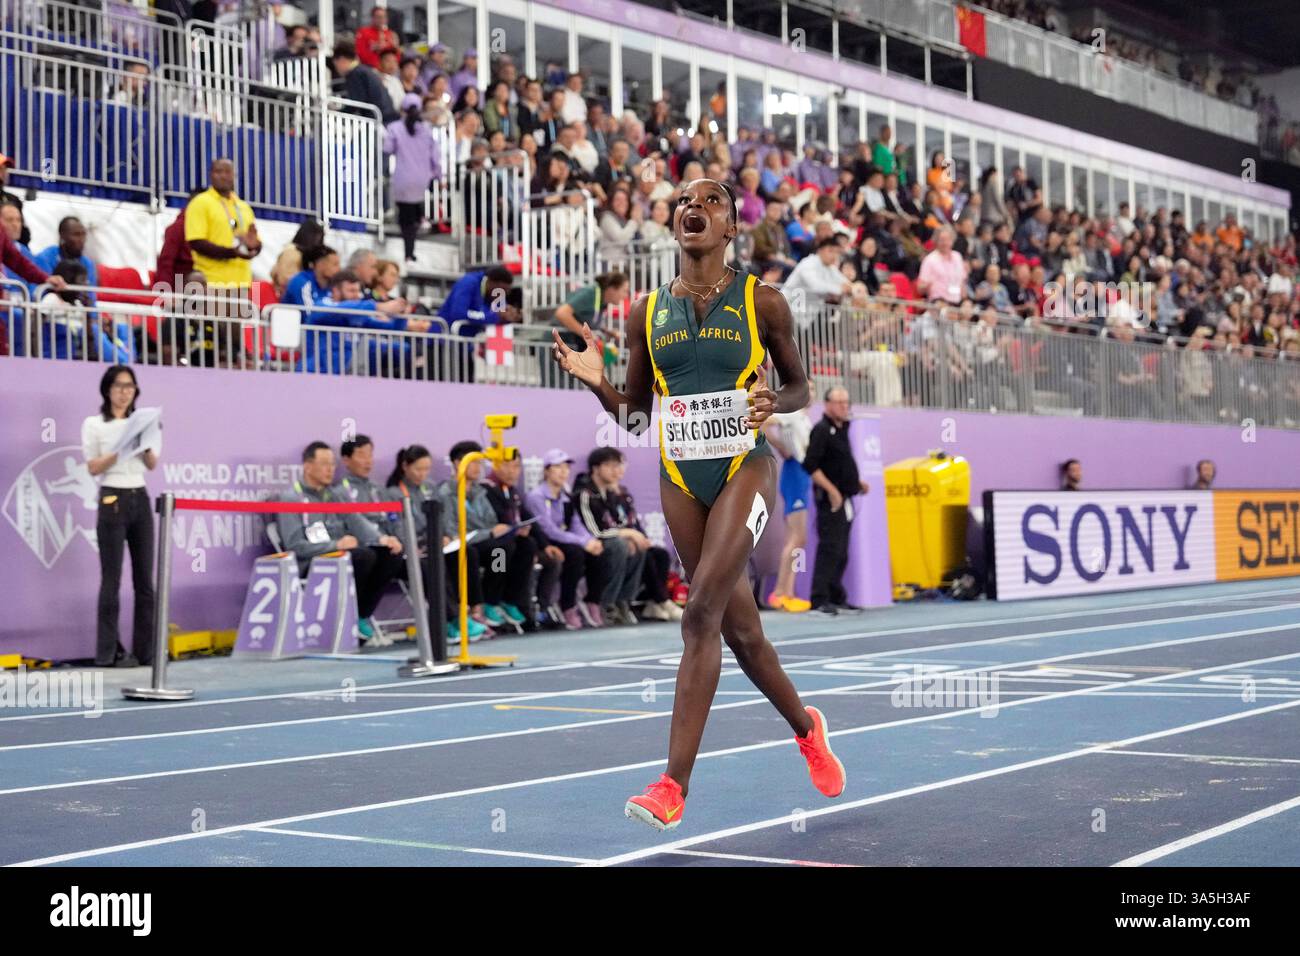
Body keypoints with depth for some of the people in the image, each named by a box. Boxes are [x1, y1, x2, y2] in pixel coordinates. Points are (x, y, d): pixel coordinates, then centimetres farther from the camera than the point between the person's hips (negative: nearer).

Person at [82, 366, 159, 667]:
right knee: (112, 579, -5)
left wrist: (144, 446, -9)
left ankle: (146, 649, 8)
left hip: (140, 499, 5)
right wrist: (120, 450, -18)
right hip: (113, 501, -5)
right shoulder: (94, 424, 1)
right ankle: (109, 651, -1)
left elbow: (153, 465, 9)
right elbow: (93, 468, -6)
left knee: (145, 578, 4)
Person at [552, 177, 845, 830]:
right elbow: (636, 413, 13)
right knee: (739, 629, 10)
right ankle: (807, 728, 36)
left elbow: (800, 389, 10)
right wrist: (596, 383, -6)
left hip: (745, 466, -4)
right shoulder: (647, 313, 8)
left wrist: (772, 402, -13)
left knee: (701, 613, -19)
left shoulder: (762, 302, 0)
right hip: (680, 476, 4)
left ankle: (674, 786, -17)